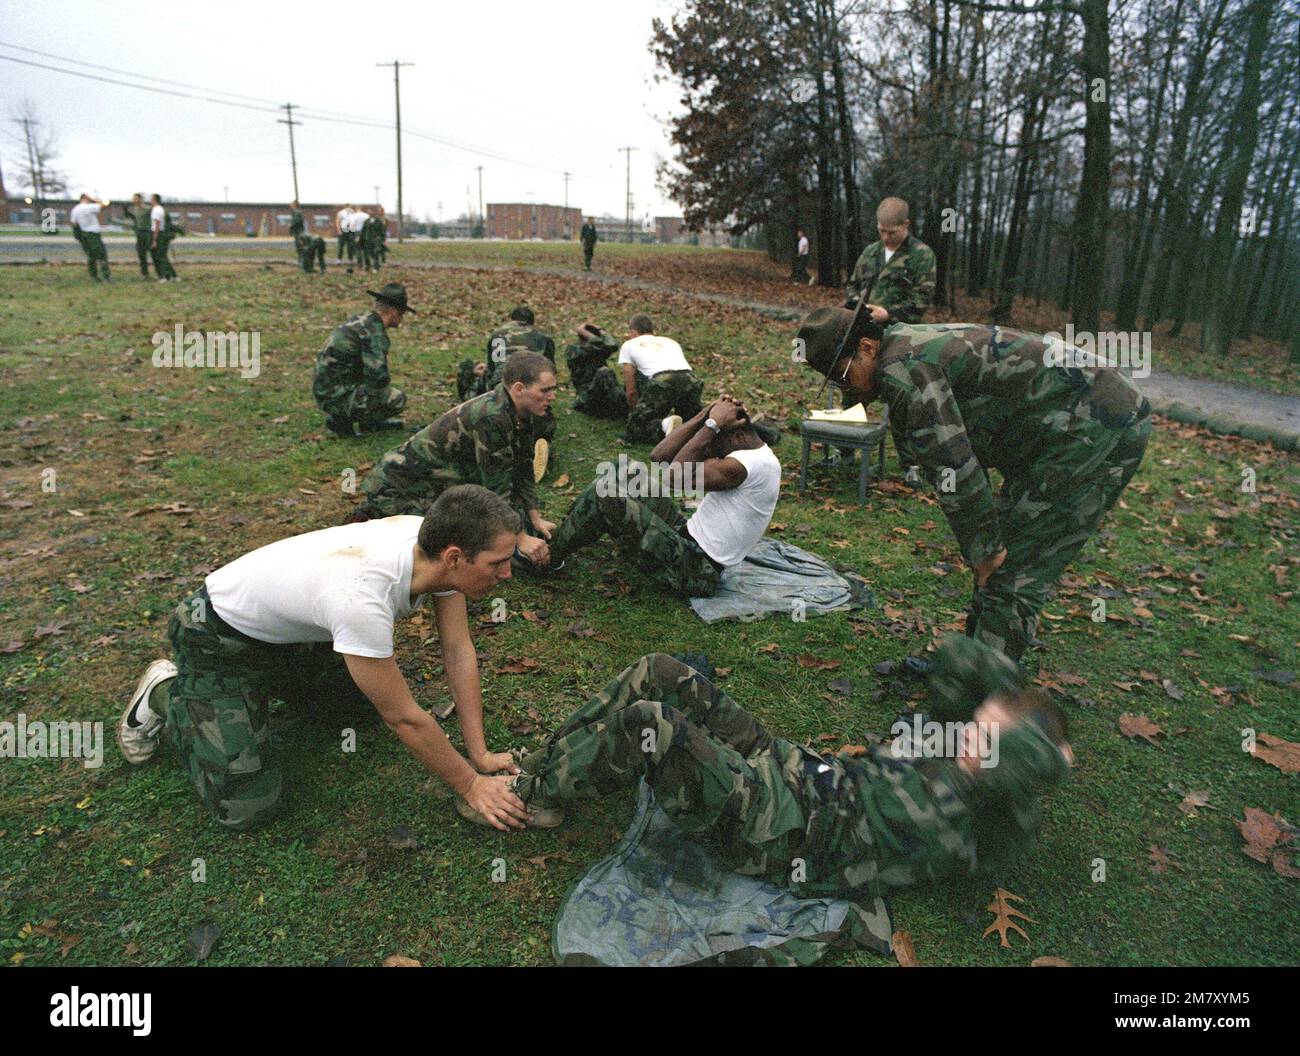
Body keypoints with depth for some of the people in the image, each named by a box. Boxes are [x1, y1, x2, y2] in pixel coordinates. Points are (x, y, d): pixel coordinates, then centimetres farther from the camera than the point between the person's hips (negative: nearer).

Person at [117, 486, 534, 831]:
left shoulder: (438, 542, -21)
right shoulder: (360, 600, -43)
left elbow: (458, 652, -12)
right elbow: (405, 720, -31)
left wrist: (481, 755, -13)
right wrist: (471, 786, -19)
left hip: (292, 626, 8)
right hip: (218, 640, -7)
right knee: (244, 805, -10)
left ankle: (268, 679, 27)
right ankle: (167, 696, 11)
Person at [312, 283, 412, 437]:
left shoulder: (360, 319, 12)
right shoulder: (374, 330, -18)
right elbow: (378, 378, -24)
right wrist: (388, 393, -2)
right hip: (337, 396, -10)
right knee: (398, 399, -11)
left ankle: (370, 421, 17)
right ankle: (342, 420, -4)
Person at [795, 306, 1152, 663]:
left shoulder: (902, 369, -20)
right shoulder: (910, 345, 13)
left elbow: (951, 463, -24)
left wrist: (984, 549, -12)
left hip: (1095, 427, -10)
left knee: (1010, 571, -8)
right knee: (1002, 555, 16)